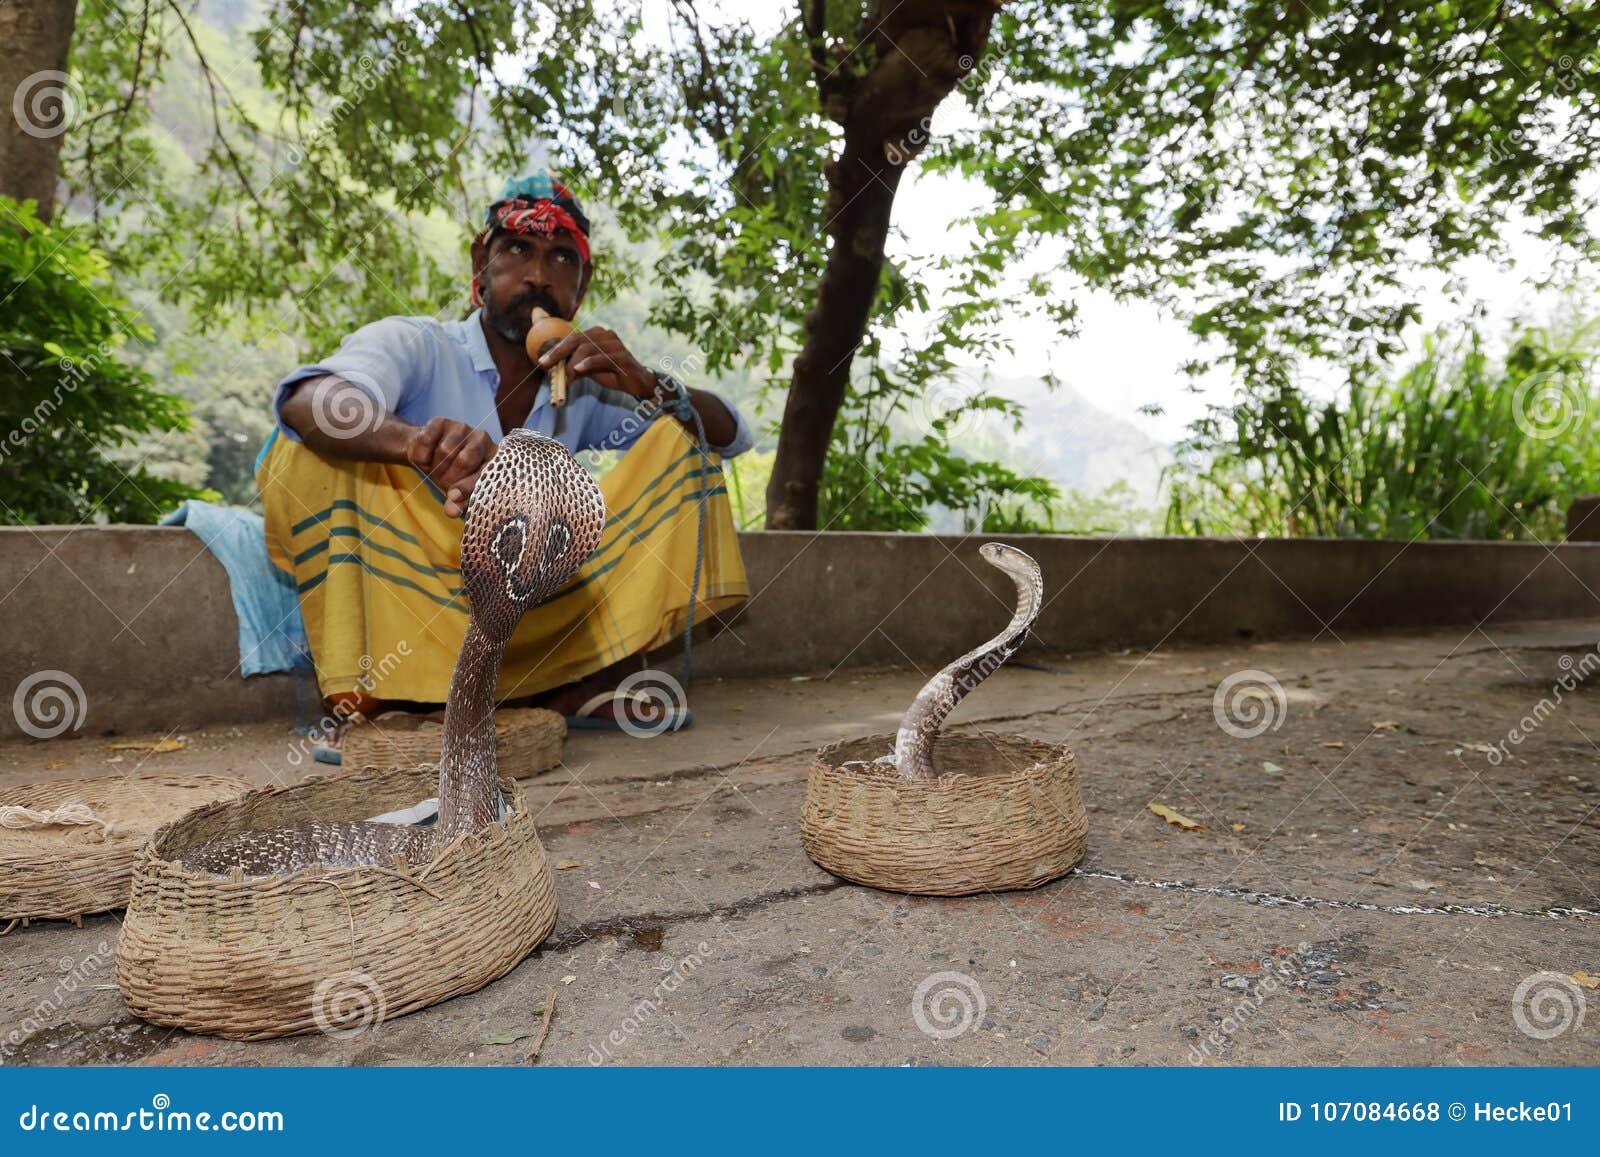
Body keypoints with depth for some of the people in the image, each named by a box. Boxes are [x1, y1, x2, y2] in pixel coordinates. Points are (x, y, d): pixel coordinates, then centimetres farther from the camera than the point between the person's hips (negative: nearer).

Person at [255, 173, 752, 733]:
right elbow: (307, 400, -29)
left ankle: (585, 684, -15)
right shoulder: (415, 345, -6)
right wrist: (418, 441, -51)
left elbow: (732, 435, 3)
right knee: (308, 444, -23)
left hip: (530, 626, 4)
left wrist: (646, 385, -18)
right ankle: (358, 698, -26)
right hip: (399, 612, -3)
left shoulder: (583, 385, 7)